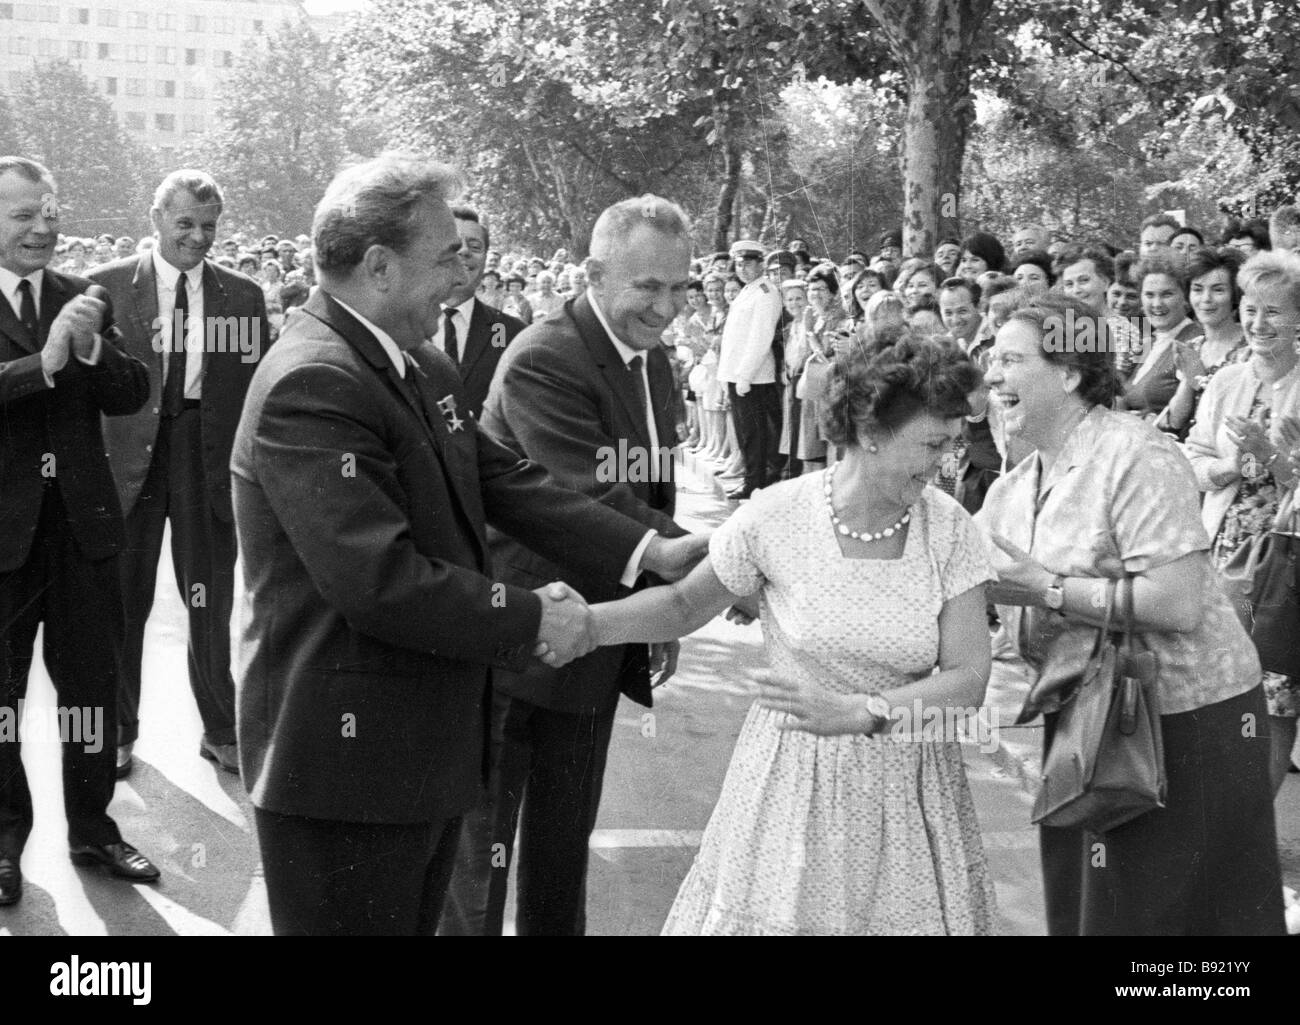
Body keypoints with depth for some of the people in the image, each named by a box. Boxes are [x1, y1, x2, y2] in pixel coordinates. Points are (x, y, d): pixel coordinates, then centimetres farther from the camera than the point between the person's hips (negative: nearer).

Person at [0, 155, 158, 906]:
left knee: (93, 678, 11)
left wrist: (92, 346, -18)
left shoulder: (83, 297, 6)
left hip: (82, 518, 3)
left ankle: (92, 825, 26)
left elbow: (132, 395, -1)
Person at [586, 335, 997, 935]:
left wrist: (860, 711, -17)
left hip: (906, 788, 2)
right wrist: (584, 622, -12)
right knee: (776, 915, 7)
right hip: (794, 780, -2)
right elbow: (686, 604, 1)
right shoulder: (776, 516, -13)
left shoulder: (947, 528, -7)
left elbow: (968, 678, -7)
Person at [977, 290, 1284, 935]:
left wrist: (1045, 588, -23)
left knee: (1165, 911, 4)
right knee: (1076, 906, 17)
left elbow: (1180, 606, -26)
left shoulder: (1136, 458, -18)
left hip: (1182, 718, -8)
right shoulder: (1011, 489, 7)